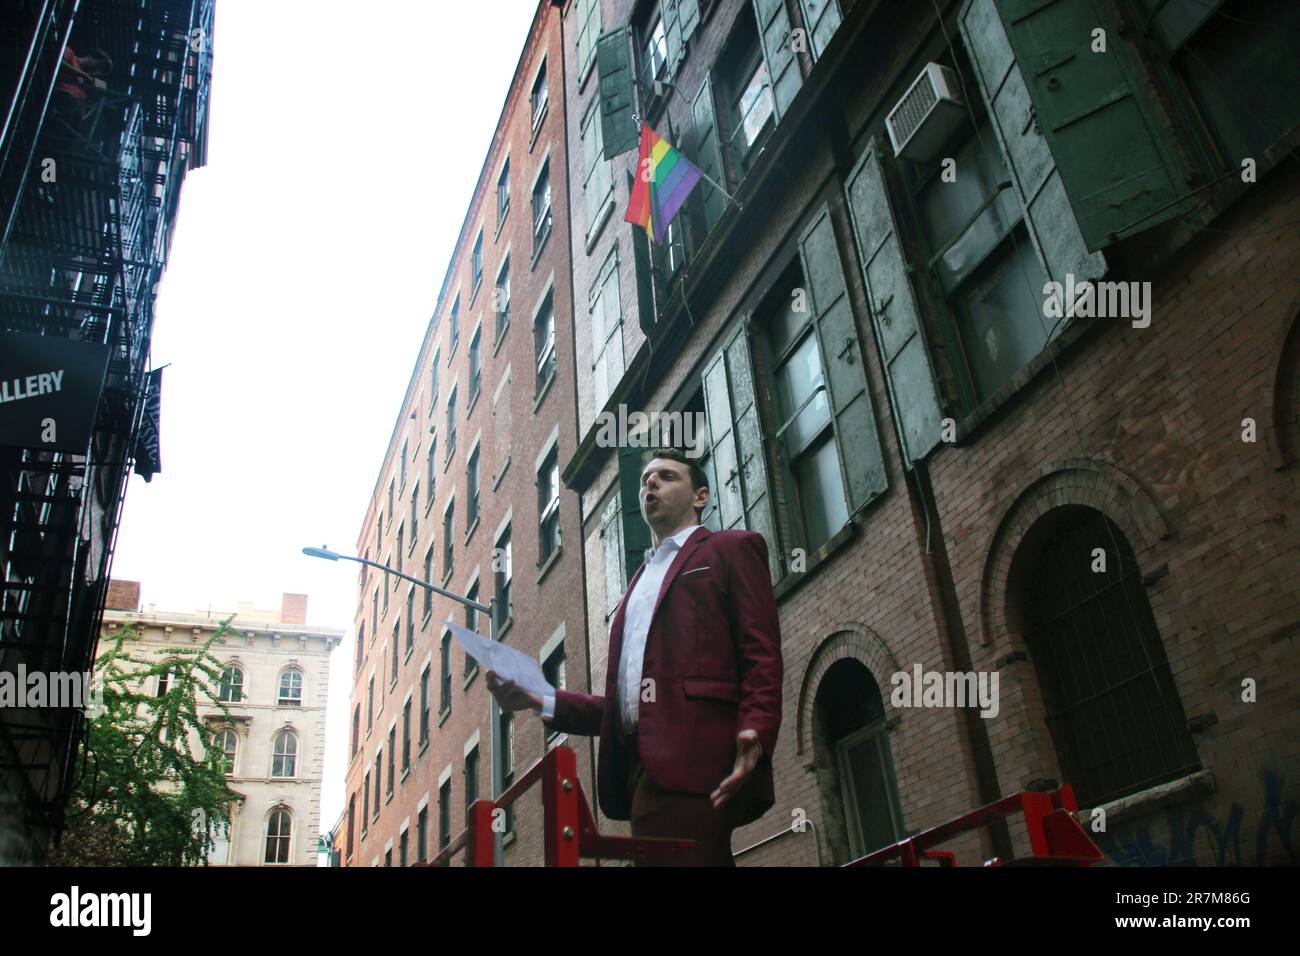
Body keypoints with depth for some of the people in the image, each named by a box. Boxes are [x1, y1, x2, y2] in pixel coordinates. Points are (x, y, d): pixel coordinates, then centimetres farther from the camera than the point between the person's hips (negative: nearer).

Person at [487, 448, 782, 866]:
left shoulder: (730, 549, 10)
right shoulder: (640, 581, 30)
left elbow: (762, 654, -3)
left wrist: (754, 731, -20)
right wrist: (542, 702, 11)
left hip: (692, 759, -7)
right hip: (641, 767, 7)